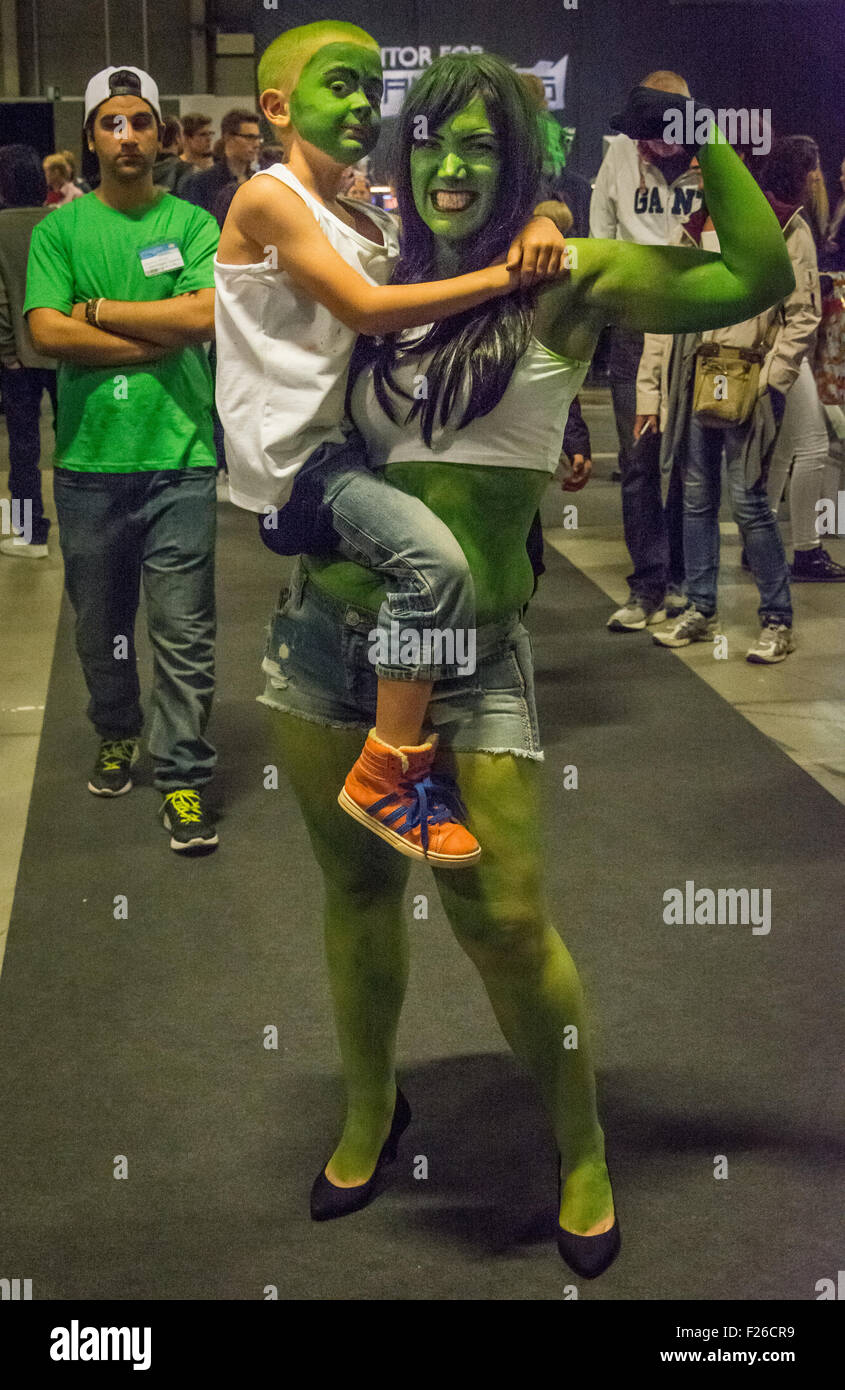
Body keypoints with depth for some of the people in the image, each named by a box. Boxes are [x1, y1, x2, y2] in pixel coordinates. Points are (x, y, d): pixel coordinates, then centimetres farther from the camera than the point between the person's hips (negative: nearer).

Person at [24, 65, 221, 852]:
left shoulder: (192, 224, 5)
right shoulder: (60, 230, 5)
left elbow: (206, 315, -11)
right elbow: (47, 332, -8)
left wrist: (98, 308, -7)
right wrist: (158, 341, -9)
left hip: (179, 458, -1)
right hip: (89, 460, 2)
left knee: (184, 633, -2)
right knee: (99, 625, 15)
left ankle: (182, 777, 6)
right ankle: (116, 737, 37)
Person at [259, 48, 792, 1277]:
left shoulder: (566, 284, -3)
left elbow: (761, 277, -11)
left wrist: (697, 134, -9)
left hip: (471, 661, -4)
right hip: (324, 637, 4)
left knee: (504, 924, -3)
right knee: (357, 891, 16)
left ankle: (582, 1153, 23)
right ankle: (368, 1113, 39)